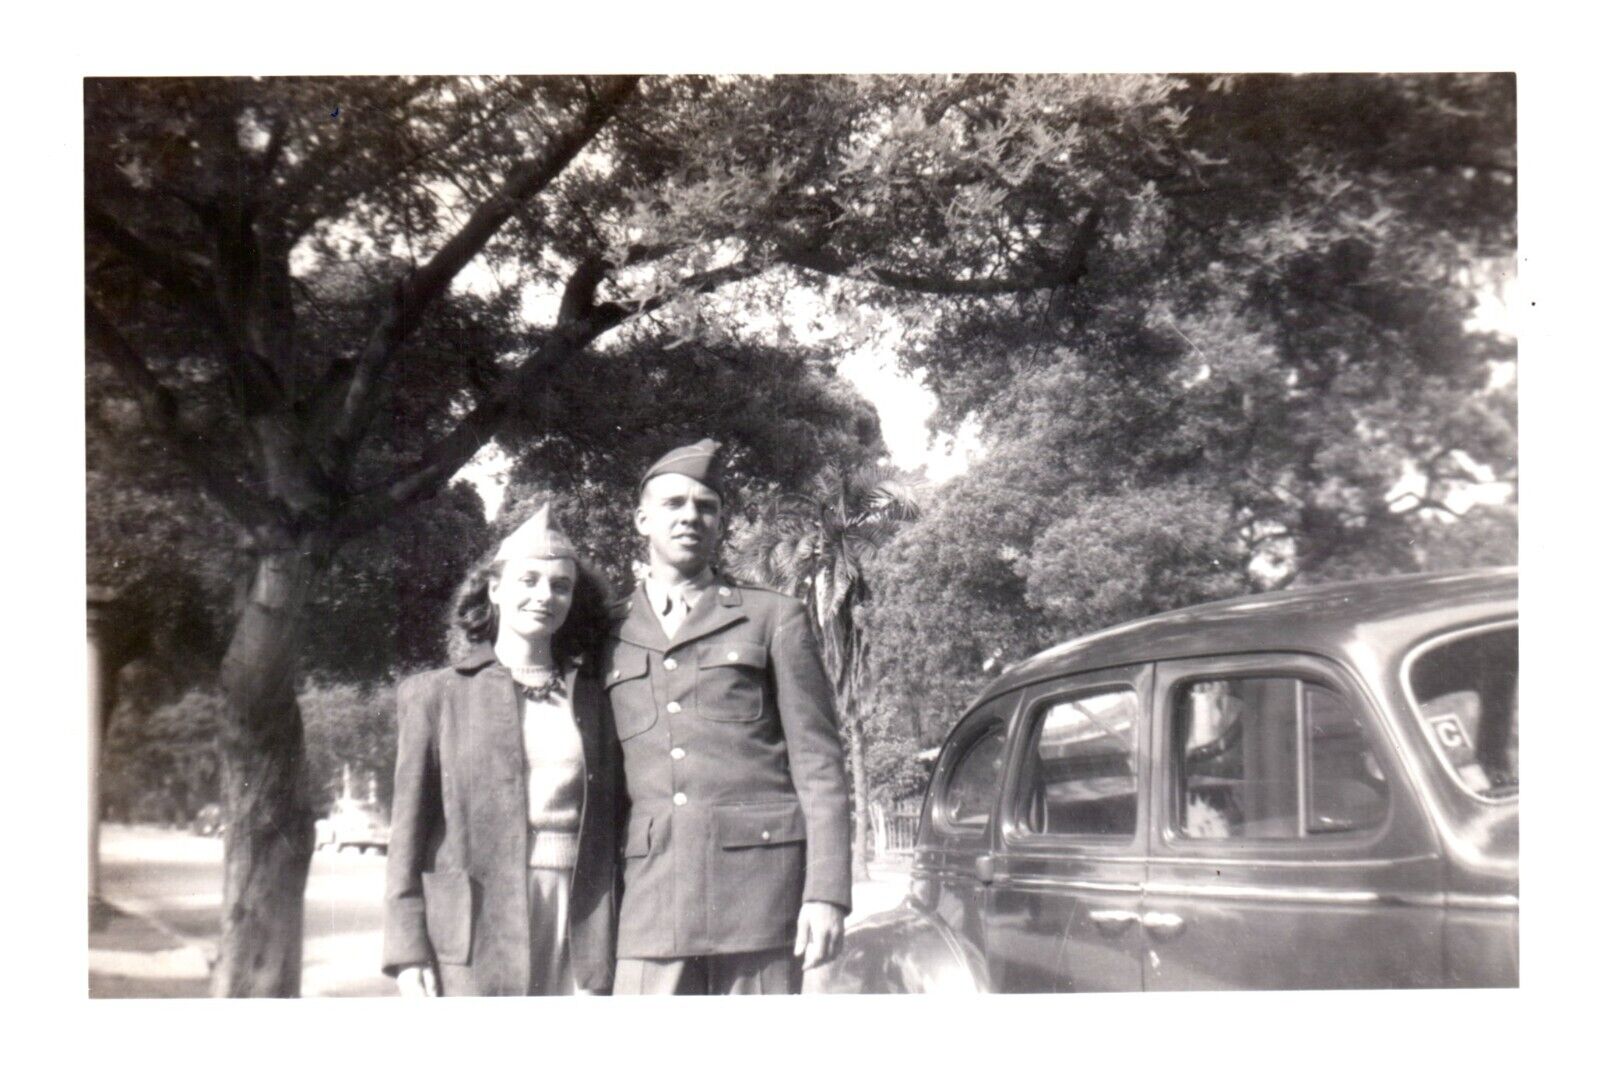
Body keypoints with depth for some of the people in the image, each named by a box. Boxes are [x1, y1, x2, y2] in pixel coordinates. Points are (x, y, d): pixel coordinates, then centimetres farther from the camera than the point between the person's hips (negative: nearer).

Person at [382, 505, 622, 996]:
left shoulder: (592, 701, 13)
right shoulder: (437, 693, 7)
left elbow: (608, 828, 13)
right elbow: (409, 825, 4)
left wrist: (605, 956, 6)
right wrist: (408, 949, -4)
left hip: (576, 933, 2)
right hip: (473, 936, -2)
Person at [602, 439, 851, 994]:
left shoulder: (774, 617, 9)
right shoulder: (610, 636, 15)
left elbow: (819, 765, 3)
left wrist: (827, 894, -6)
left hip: (760, 883, -2)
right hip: (653, 890, 2)